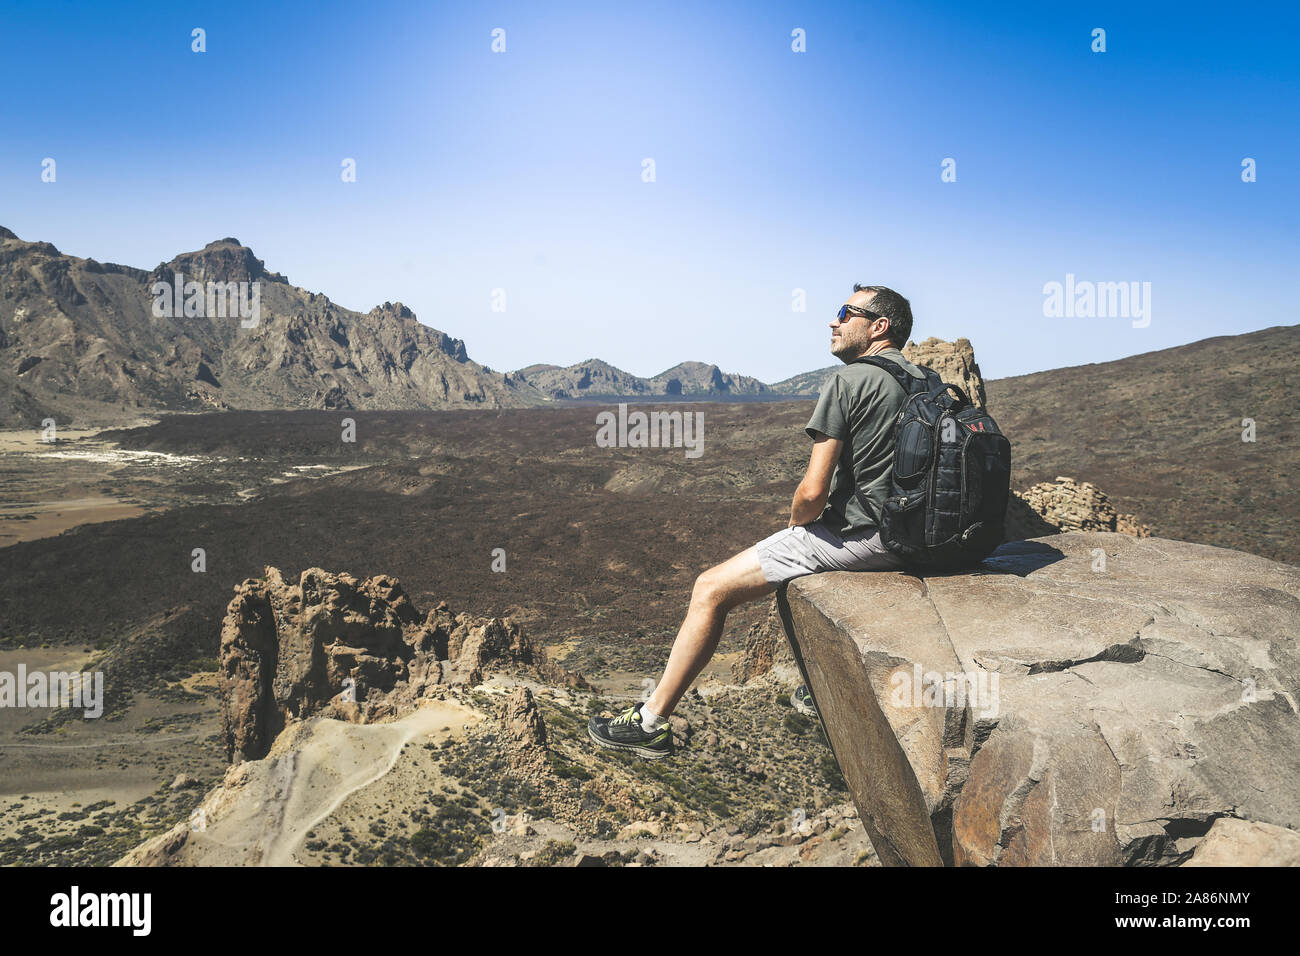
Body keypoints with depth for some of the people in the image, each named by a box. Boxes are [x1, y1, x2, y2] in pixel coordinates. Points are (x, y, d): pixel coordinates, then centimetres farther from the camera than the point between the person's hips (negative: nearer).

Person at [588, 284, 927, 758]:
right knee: (807, 555, 39)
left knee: (711, 589, -1)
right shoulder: (924, 382, 12)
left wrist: (797, 523, 2)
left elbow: (812, 492, -20)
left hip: (855, 535, -9)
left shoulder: (848, 380, -13)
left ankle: (651, 720, 5)